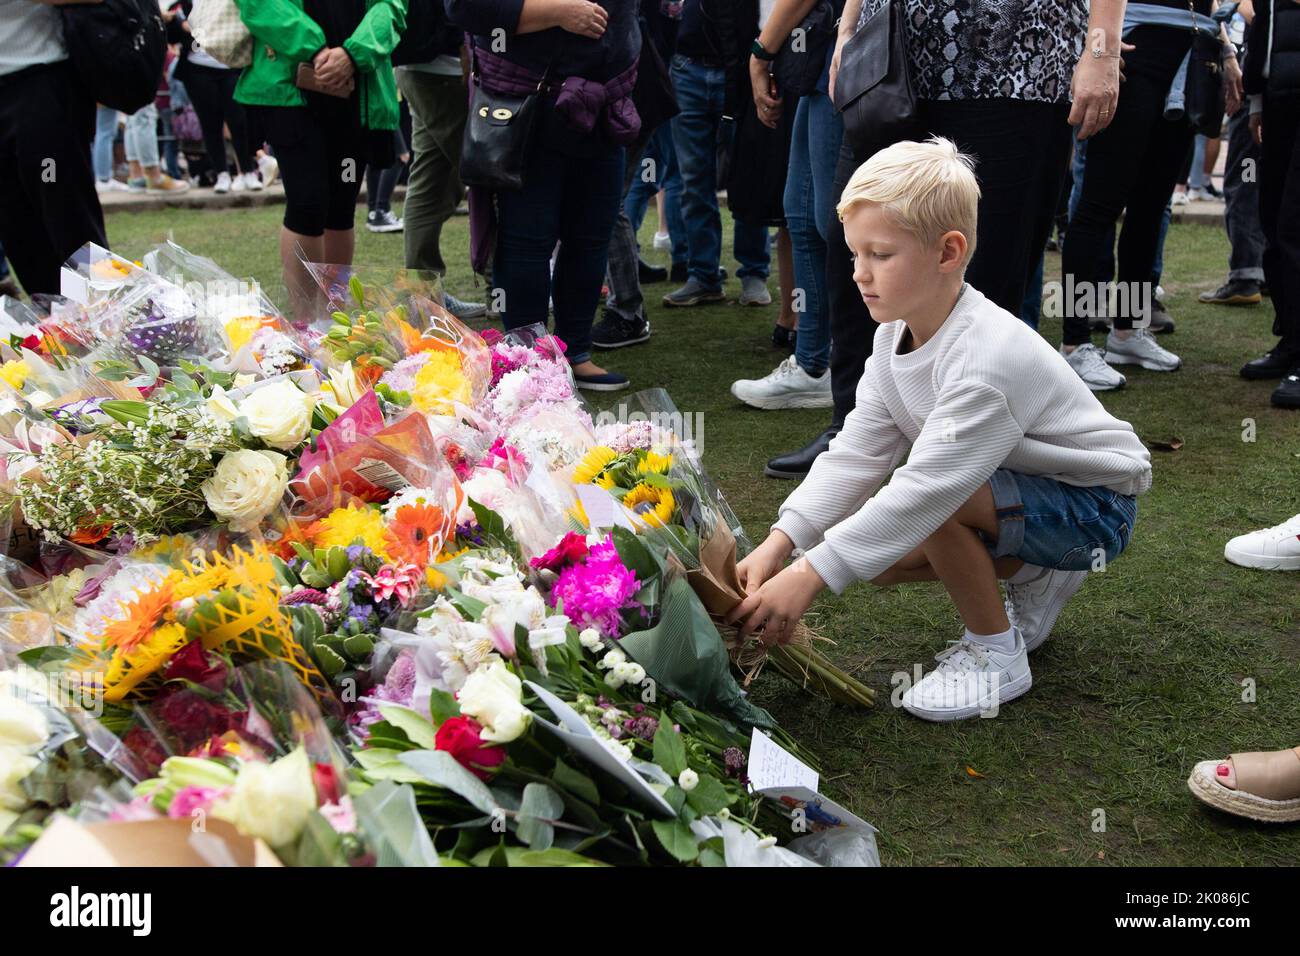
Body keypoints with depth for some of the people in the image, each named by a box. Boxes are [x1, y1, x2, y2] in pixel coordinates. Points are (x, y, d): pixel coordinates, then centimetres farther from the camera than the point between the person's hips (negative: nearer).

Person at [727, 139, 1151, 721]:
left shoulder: (985, 357, -33)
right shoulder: (896, 336, -5)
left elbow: (926, 487, -39)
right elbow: (856, 454, -9)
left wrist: (809, 577, -40)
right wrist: (778, 544, -23)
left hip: (1092, 506, -9)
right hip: (1017, 489, 9)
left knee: (935, 507, -33)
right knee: (872, 551, -5)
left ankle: (997, 656, -9)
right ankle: (1033, 580, 15)